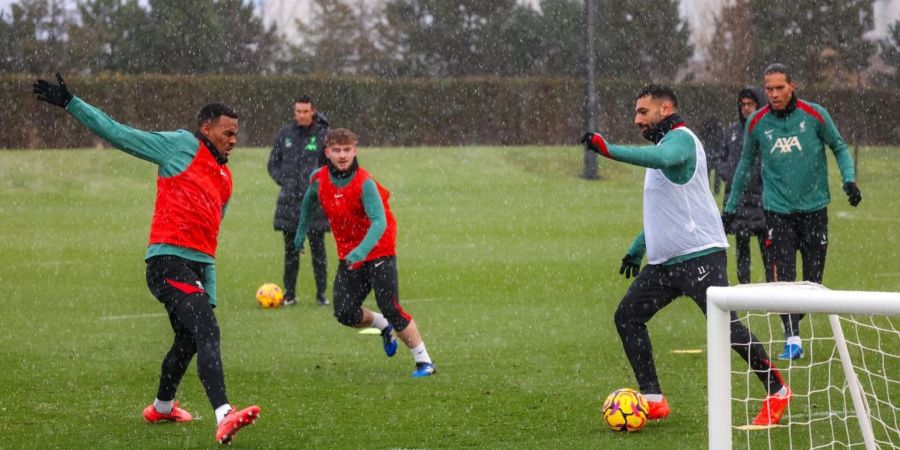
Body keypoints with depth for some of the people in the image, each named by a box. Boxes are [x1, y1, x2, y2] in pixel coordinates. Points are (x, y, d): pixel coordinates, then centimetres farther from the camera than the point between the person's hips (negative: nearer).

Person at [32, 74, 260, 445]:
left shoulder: (224, 178, 22)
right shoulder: (181, 145, 1)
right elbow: (117, 134, 2)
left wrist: (210, 294, 25)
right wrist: (69, 104, -3)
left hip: (196, 267, 9)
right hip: (169, 260, -9)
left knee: (189, 341, 20)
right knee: (207, 333, -22)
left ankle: (161, 408, 44)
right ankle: (224, 417, -34)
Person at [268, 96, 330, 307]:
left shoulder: (323, 135, -2)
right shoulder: (284, 133, 7)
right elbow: (273, 163, 16)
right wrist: (283, 180, 2)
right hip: (289, 200, 3)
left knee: (317, 248, 0)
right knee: (290, 249, 7)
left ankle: (321, 292, 6)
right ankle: (289, 294, 13)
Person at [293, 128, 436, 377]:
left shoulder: (364, 183, -22)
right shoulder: (319, 179, -4)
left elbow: (379, 221, -33)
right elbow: (309, 200, 21)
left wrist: (361, 251, -46)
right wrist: (301, 231, 27)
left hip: (378, 252, -6)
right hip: (348, 256, 6)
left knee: (391, 308, -16)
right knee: (344, 313, -6)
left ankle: (424, 361, -4)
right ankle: (383, 327, 26)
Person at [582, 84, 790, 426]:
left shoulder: (680, 139, -9)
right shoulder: (664, 144, 22)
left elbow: (661, 159, -35)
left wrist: (609, 150, -40)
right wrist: (637, 248, 31)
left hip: (698, 254, -10)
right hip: (664, 259, 10)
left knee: (726, 326, -13)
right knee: (627, 317, 3)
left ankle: (777, 392, 0)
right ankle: (653, 401, 5)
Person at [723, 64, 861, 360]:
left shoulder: (814, 115, -4)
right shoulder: (757, 123, 1)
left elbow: (839, 147, 9)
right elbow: (746, 165, 14)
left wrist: (849, 179, -8)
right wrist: (730, 207, 17)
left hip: (813, 206, 0)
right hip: (778, 210, 0)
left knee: (813, 279, 3)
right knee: (783, 277, -10)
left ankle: (796, 322, 27)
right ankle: (792, 339, -9)